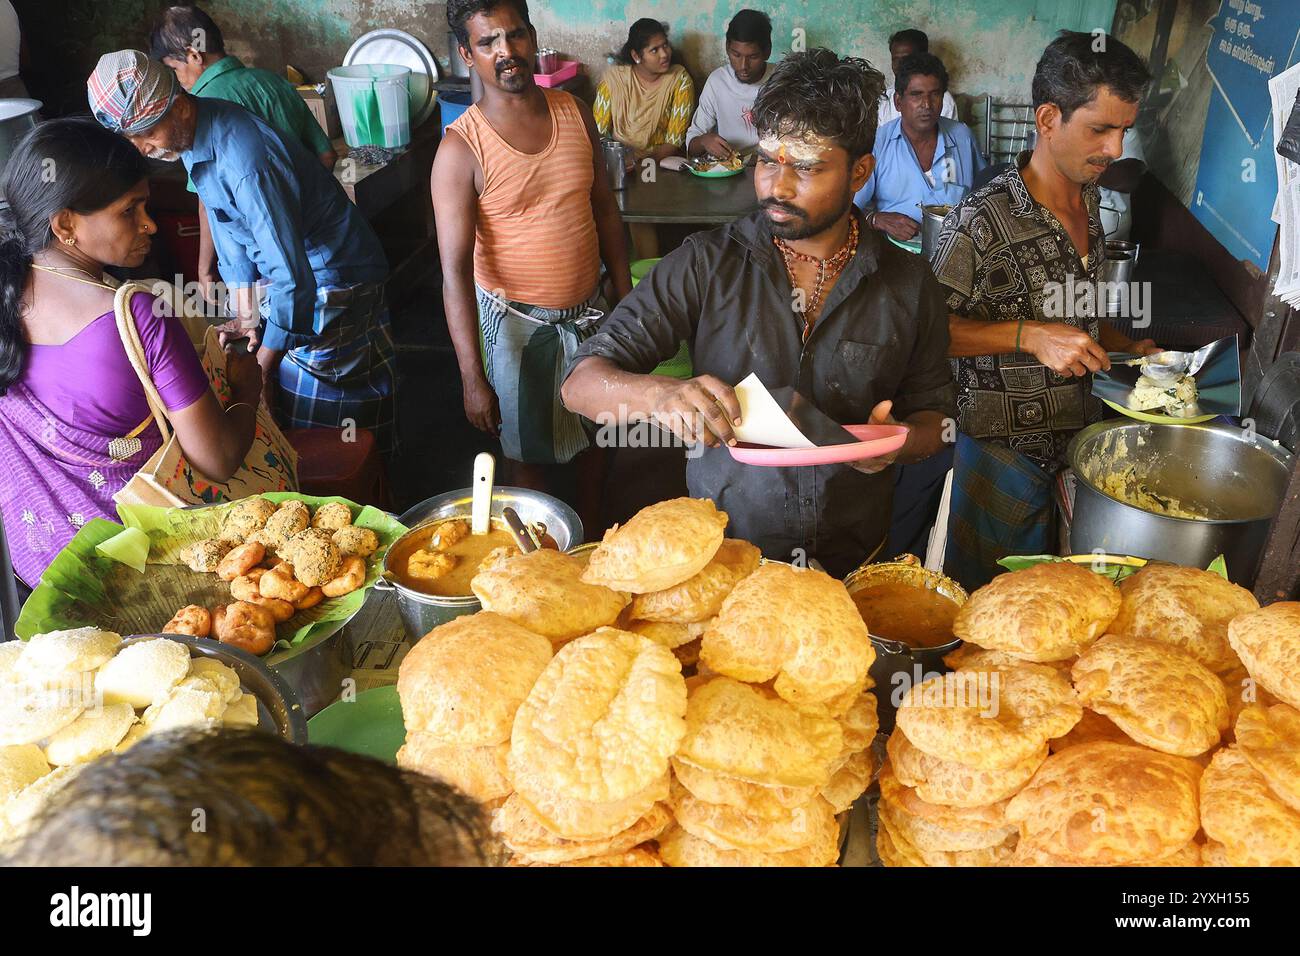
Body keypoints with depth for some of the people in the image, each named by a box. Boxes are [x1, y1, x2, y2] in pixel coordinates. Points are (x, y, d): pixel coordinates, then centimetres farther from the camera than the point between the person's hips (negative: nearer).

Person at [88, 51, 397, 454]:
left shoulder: (244, 161, -32)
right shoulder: (193, 131, -3)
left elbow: (293, 278, -32)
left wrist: (263, 368, -24)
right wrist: (246, 313, 5)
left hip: (332, 280, -9)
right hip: (288, 265, 9)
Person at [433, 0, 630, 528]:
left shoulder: (574, 112, -3)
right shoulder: (461, 147, -18)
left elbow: (605, 209, 7)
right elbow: (455, 270, -21)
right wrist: (473, 378, -24)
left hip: (589, 308, 5)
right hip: (518, 321, -4)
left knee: (594, 431, 20)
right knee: (529, 450, 11)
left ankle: (593, 531, 45)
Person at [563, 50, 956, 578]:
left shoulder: (908, 282, 2)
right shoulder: (706, 263, -4)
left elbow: (933, 418, 12)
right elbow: (582, 382, -8)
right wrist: (657, 394, -30)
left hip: (855, 561, 2)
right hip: (722, 548, -1)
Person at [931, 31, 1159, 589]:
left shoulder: (1092, 202, 6)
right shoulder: (983, 220, -21)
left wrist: (1125, 348, 4)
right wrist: (1028, 335, -27)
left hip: (1080, 436, 7)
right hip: (1006, 453, -7)